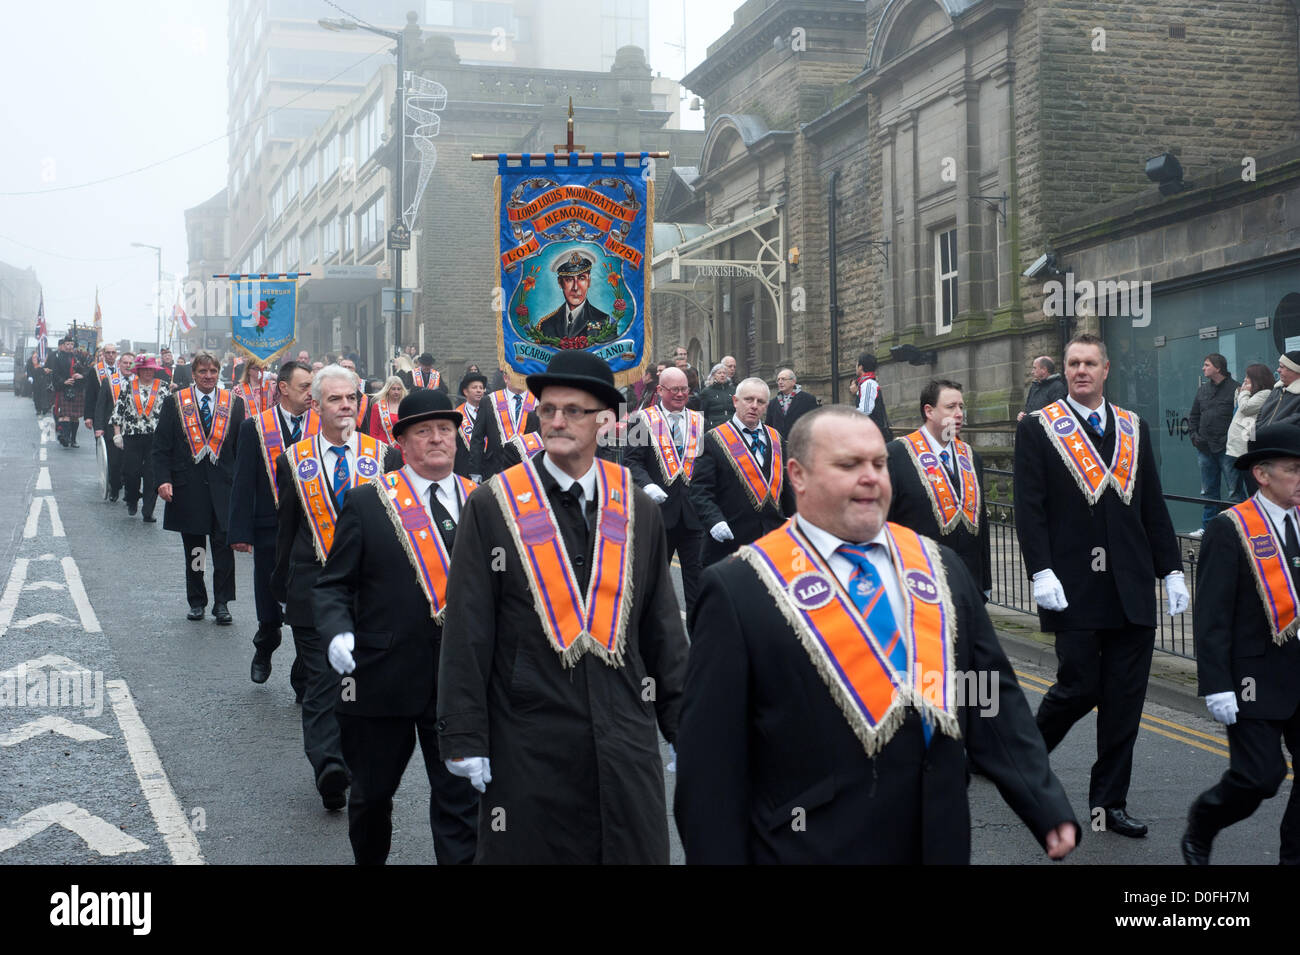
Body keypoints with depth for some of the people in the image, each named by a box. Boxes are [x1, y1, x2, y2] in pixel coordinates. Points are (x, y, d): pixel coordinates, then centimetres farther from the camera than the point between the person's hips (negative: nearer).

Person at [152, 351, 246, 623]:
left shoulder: (234, 403, 6)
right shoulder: (175, 403, 3)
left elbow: (242, 447, 8)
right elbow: (161, 447, 3)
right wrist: (164, 480, -9)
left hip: (223, 487, 0)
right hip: (187, 487, 0)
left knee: (224, 546, -5)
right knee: (193, 549, 9)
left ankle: (222, 603, 2)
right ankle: (196, 602, 20)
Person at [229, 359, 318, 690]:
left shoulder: (322, 426, 2)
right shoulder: (255, 427, 0)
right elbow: (244, 483, -1)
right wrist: (240, 531, -7)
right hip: (271, 530, 0)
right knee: (270, 604, 12)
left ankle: (304, 681, 11)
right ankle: (264, 651, 43)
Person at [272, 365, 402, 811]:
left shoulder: (384, 456, 3)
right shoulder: (294, 460, 4)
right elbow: (286, 528, 9)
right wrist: (283, 585, 10)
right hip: (313, 586, -1)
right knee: (322, 680, -6)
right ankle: (329, 763, -12)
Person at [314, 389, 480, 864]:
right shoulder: (367, 503, 0)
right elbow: (333, 584, 1)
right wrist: (338, 632, -17)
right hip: (383, 676, 0)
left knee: (461, 799, -1)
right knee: (372, 794, 17)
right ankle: (368, 861, 41)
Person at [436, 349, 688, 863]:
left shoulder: (639, 510, 6)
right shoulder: (491, 507, -3)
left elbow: (662, 630, 11)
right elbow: (466, 633, -4)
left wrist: (684, 728, 10)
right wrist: (464, 738, -6)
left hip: (626, 741, 3)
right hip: (528, 744, -2)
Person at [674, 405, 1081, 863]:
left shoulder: (941, 567, 7)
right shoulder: (738, 589, -9)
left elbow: (994, 702, 8)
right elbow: (712, 762, -9)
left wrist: (1048, 808, -2)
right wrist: (717, 854, -12)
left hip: (940, 843, 5)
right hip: (809, 847, -5)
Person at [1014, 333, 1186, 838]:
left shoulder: (1134, 429, 12)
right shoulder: (1037, 429, 0)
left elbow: (1153, 507, 13)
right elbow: (1030, 508, -6)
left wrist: (1172, 570, 7)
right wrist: (1041, 573, -15)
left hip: (1132, 589, 4)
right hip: (1074, 588, -4)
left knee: (1125, 700, 6)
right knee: (1079, 687, -3)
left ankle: (1109, 801, 16)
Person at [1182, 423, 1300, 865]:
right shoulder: (1229, 530, -10)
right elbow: (1211, 617, -12)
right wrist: (1217, 687, -17)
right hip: (1256, 677, -6)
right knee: (1260, 777, -5)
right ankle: (1201, 824, 23)